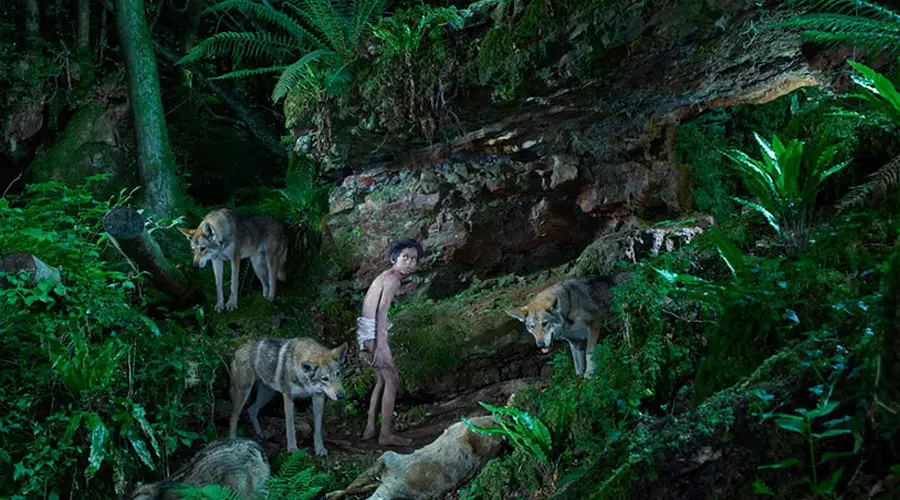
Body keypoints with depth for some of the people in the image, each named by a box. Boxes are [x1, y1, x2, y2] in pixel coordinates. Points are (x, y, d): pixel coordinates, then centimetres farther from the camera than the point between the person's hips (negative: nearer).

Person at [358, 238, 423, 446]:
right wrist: (381, 346, -30)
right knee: (392, 379, -6)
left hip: (365, 333, 10)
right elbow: (382, 310, -23)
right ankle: (386, 434, -6)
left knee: (382, 380, 17)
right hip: (373, 331, -10)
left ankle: (370, 428, 18)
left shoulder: (385, 277, 19)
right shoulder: (393, 279, -11)